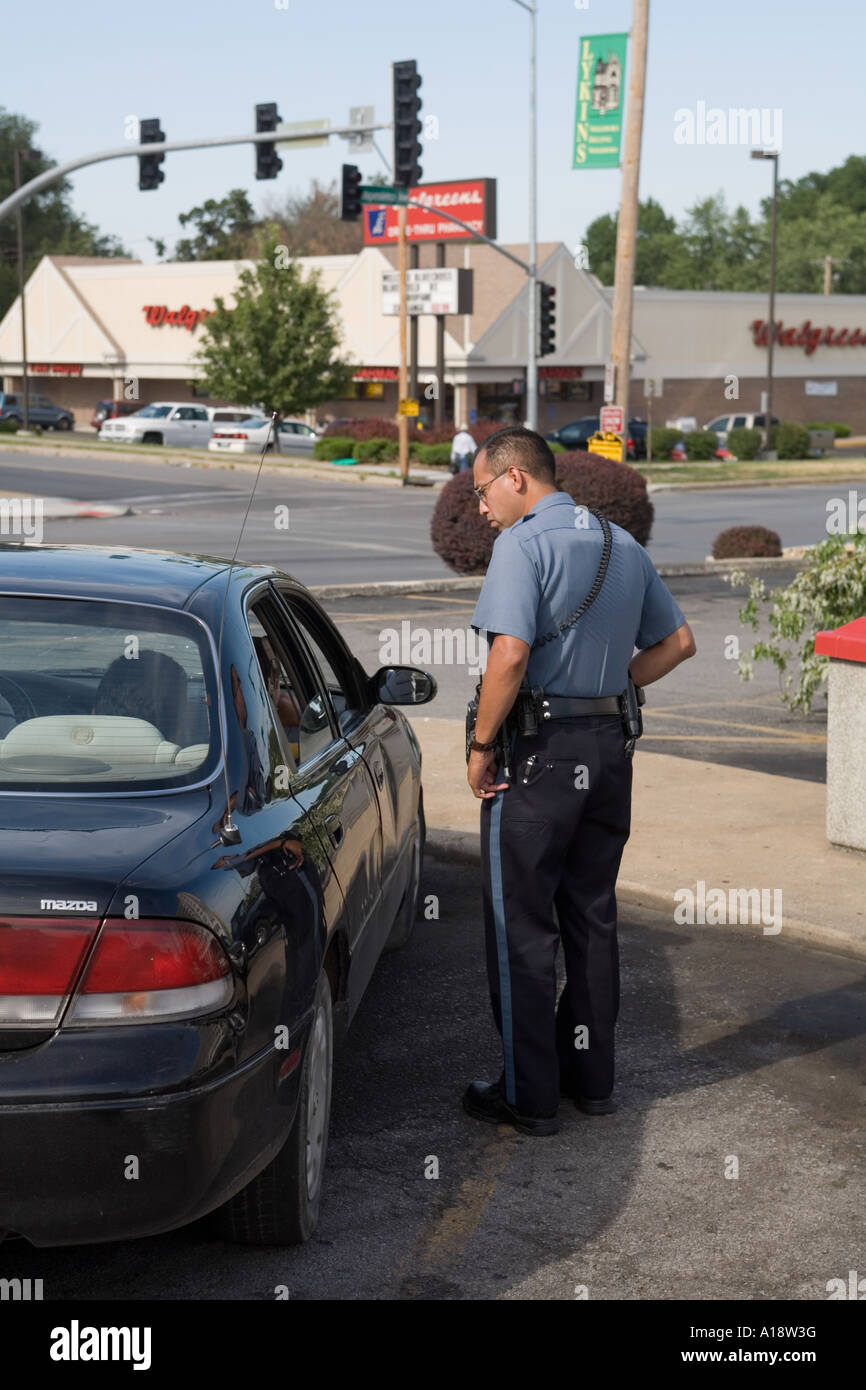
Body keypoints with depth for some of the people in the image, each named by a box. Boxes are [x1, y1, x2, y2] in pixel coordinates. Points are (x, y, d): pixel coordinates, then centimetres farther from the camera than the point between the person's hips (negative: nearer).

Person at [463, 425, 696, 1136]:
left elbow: (510, 655, -23)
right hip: (610, 748, 7)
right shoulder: (623, 544, 12)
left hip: (538, 753, -7)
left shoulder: (524, 543, -12)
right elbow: (678, 640, 18)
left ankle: (528, 1095, 8)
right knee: (593, 917, 16)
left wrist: (481, 746, -14)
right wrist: (609, 689, 14)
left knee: (521, 928, 2)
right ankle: (591, 1075, 25)